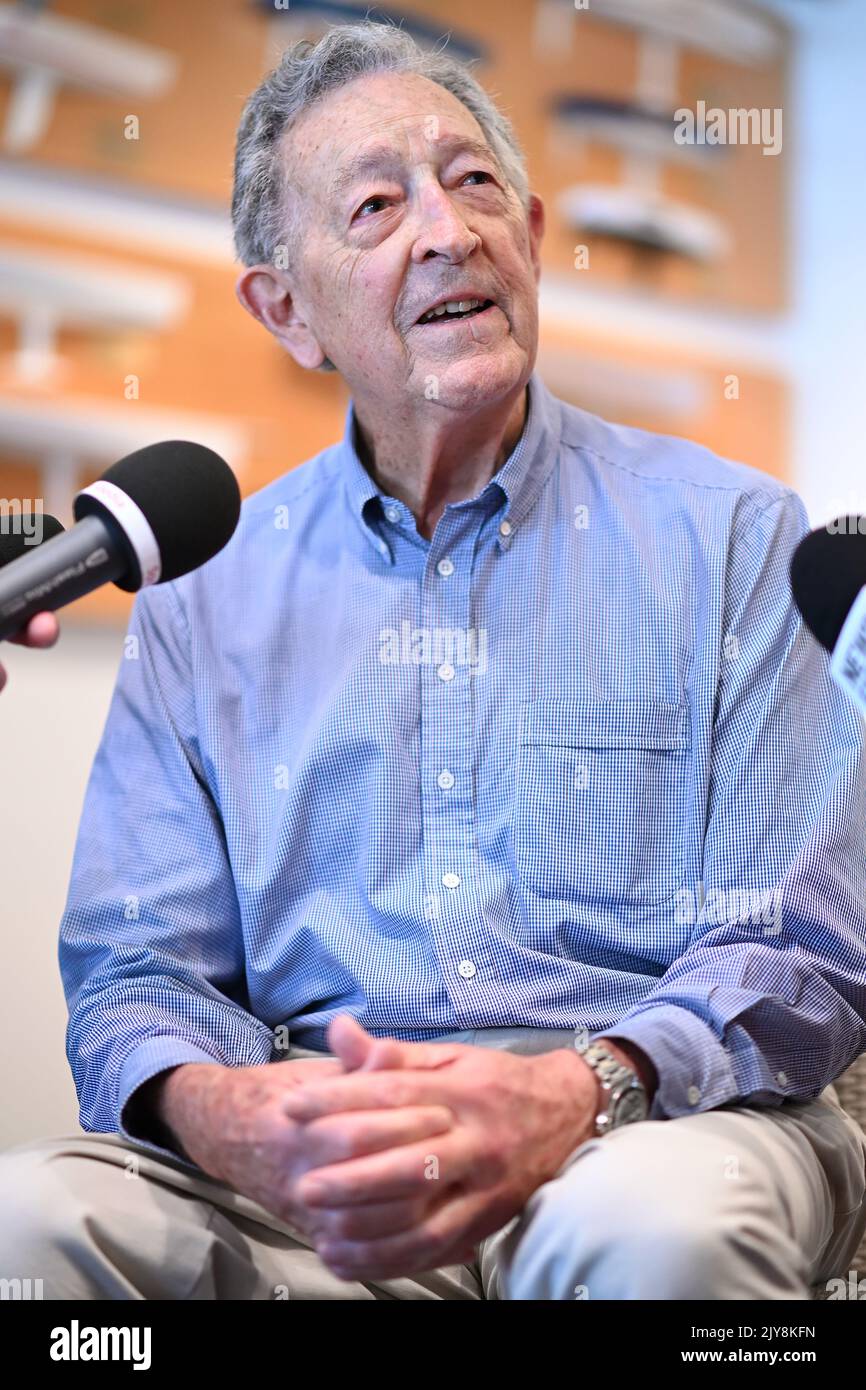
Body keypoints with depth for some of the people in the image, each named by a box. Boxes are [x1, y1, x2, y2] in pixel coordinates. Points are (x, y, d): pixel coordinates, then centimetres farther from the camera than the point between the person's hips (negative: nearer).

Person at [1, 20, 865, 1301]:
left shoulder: (728, 536, 4)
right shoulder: (206, 591, 11)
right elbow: (138, 969, 8)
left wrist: (575, 1094, -22)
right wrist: (221, 1113, -17)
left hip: (647, 1122, -1)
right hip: (314, 1156, 2)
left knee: (651, 1228, -36)